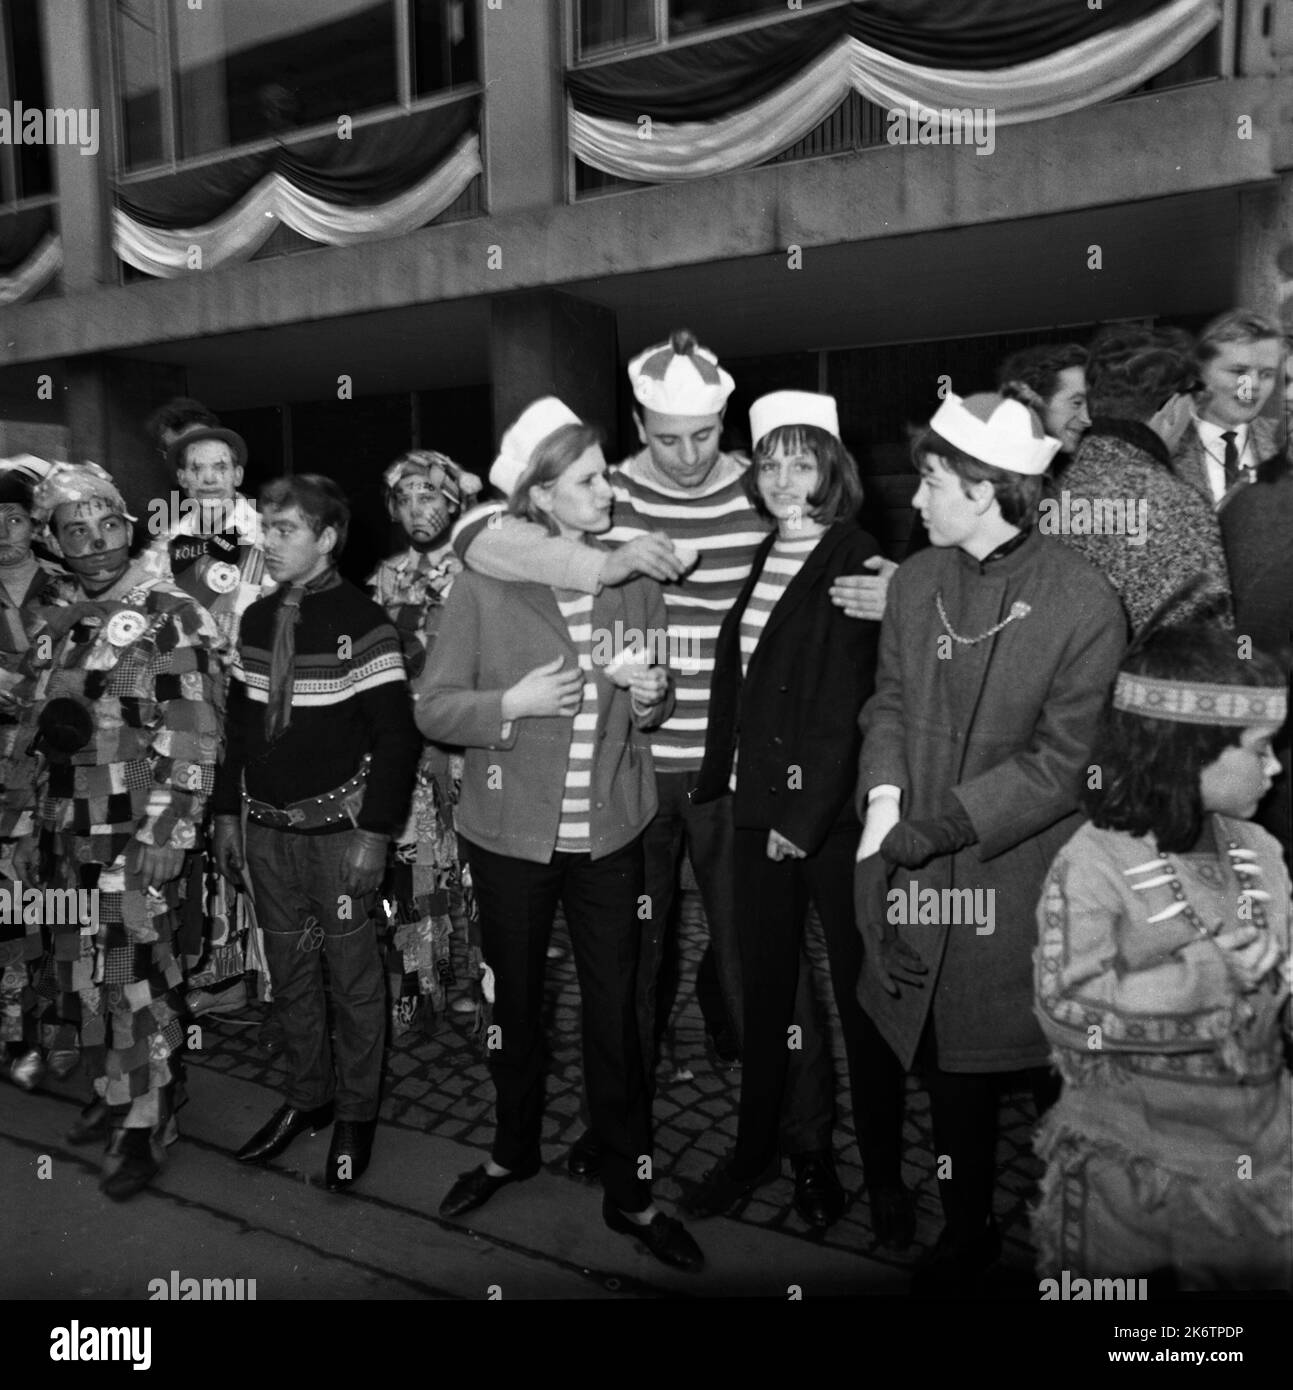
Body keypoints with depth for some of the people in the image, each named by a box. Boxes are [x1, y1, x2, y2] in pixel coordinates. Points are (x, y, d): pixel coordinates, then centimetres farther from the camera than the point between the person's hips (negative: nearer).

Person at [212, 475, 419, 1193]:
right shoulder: (255, 619, 7)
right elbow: (238, 721, 14)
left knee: (352, 971, 6)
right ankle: (307, 1097, 34)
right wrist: (228, 811, 11)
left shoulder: (362, 622, -12)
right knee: (288, 969, 16)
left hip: (338, 830, -5)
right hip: (268, 830, 6)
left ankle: (357, 1113, 24)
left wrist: (374, 832, -16)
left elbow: (396, 734, -13)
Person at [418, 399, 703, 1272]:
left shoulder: (635, 578, 0)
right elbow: (433, 709, -5)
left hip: (609, 832, 1)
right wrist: (511, 704, -21)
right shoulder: (484, 584, -8)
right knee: (517, 1002, 17)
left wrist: (652, 696, -12)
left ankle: (630, 1192, 25)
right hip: (511, 834, -1)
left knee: (615, 1013, 6)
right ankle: (515, 1149, 42)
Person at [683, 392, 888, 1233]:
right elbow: (734, 680, 9)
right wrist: (724, 779, 2)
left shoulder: (857, 565, -9)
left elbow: (845, 705, -14)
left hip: (833, 809, -6)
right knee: (763, 984, 15)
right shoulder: (757, 560, 10)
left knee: (856, 984, 7)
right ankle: (755, 1149, 30)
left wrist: (807, 817, -14)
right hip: (760, 803, 6)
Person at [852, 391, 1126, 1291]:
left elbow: (1062, 758, -14)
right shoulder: (916, 580, 2)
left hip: (1021, 881, -4)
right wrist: (885, 790, -10)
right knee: (949, 1064, 17)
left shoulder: (1084, 603, -14)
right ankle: (967, 1231, 40)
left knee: (1052, 1068, 13)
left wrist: (943, 824, -19)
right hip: (921, 876, 5)